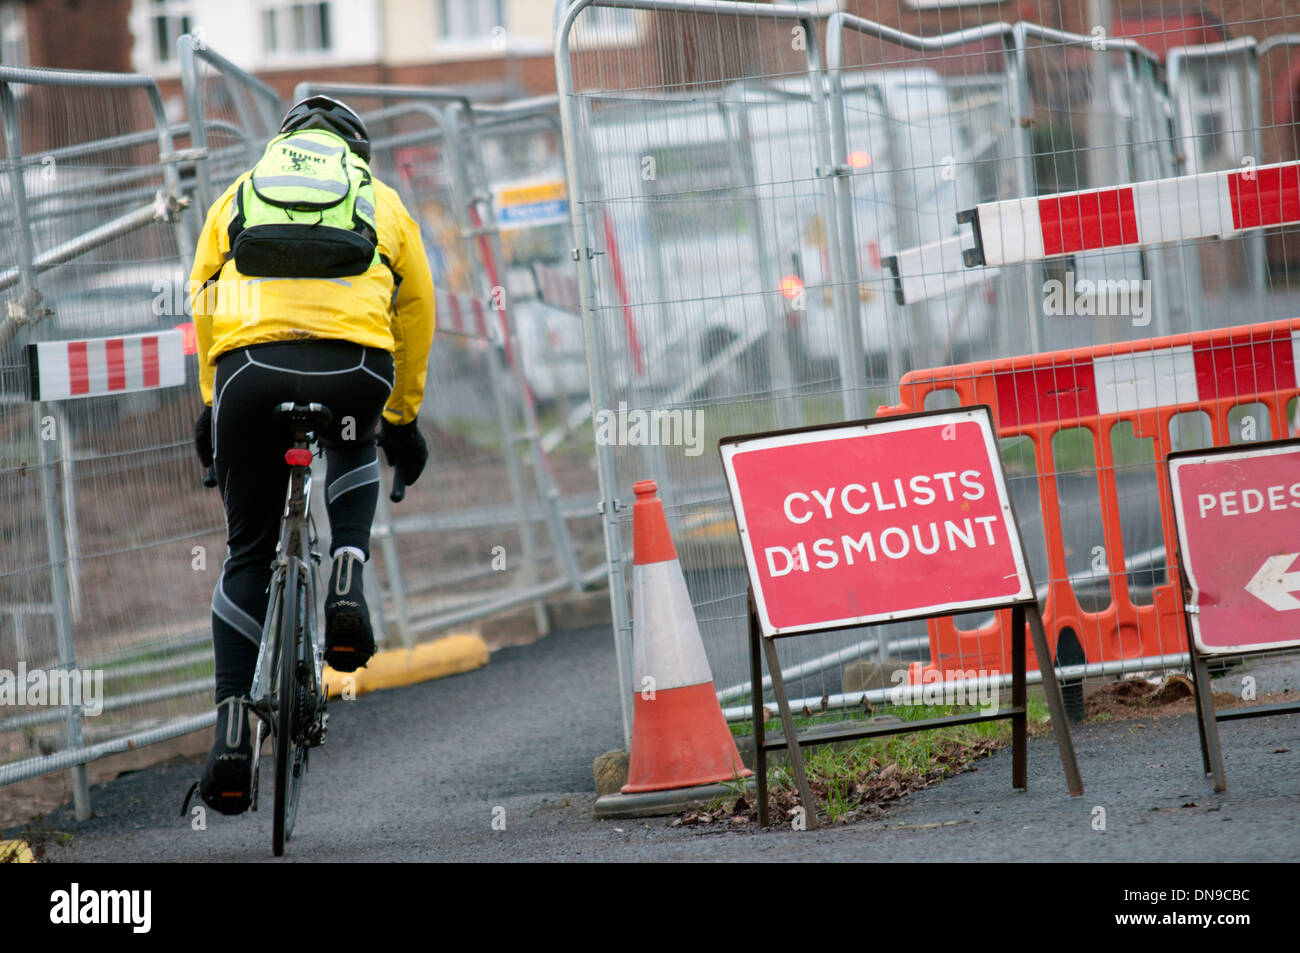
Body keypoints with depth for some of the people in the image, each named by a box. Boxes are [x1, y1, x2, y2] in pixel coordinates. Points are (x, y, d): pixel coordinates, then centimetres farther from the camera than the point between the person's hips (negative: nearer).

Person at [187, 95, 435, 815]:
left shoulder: (239, 194, 28)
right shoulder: (380, 200, 27)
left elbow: (204, 303, 28)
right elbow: (415, 316, 31)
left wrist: (213, 406, 38)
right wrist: (402, 419, 42)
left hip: (249, 366, 0)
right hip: (354, 367, 0)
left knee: (248, 554, 13)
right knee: (354, 453, 37)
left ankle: (232, 741, 3)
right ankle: (347, 586, 9)